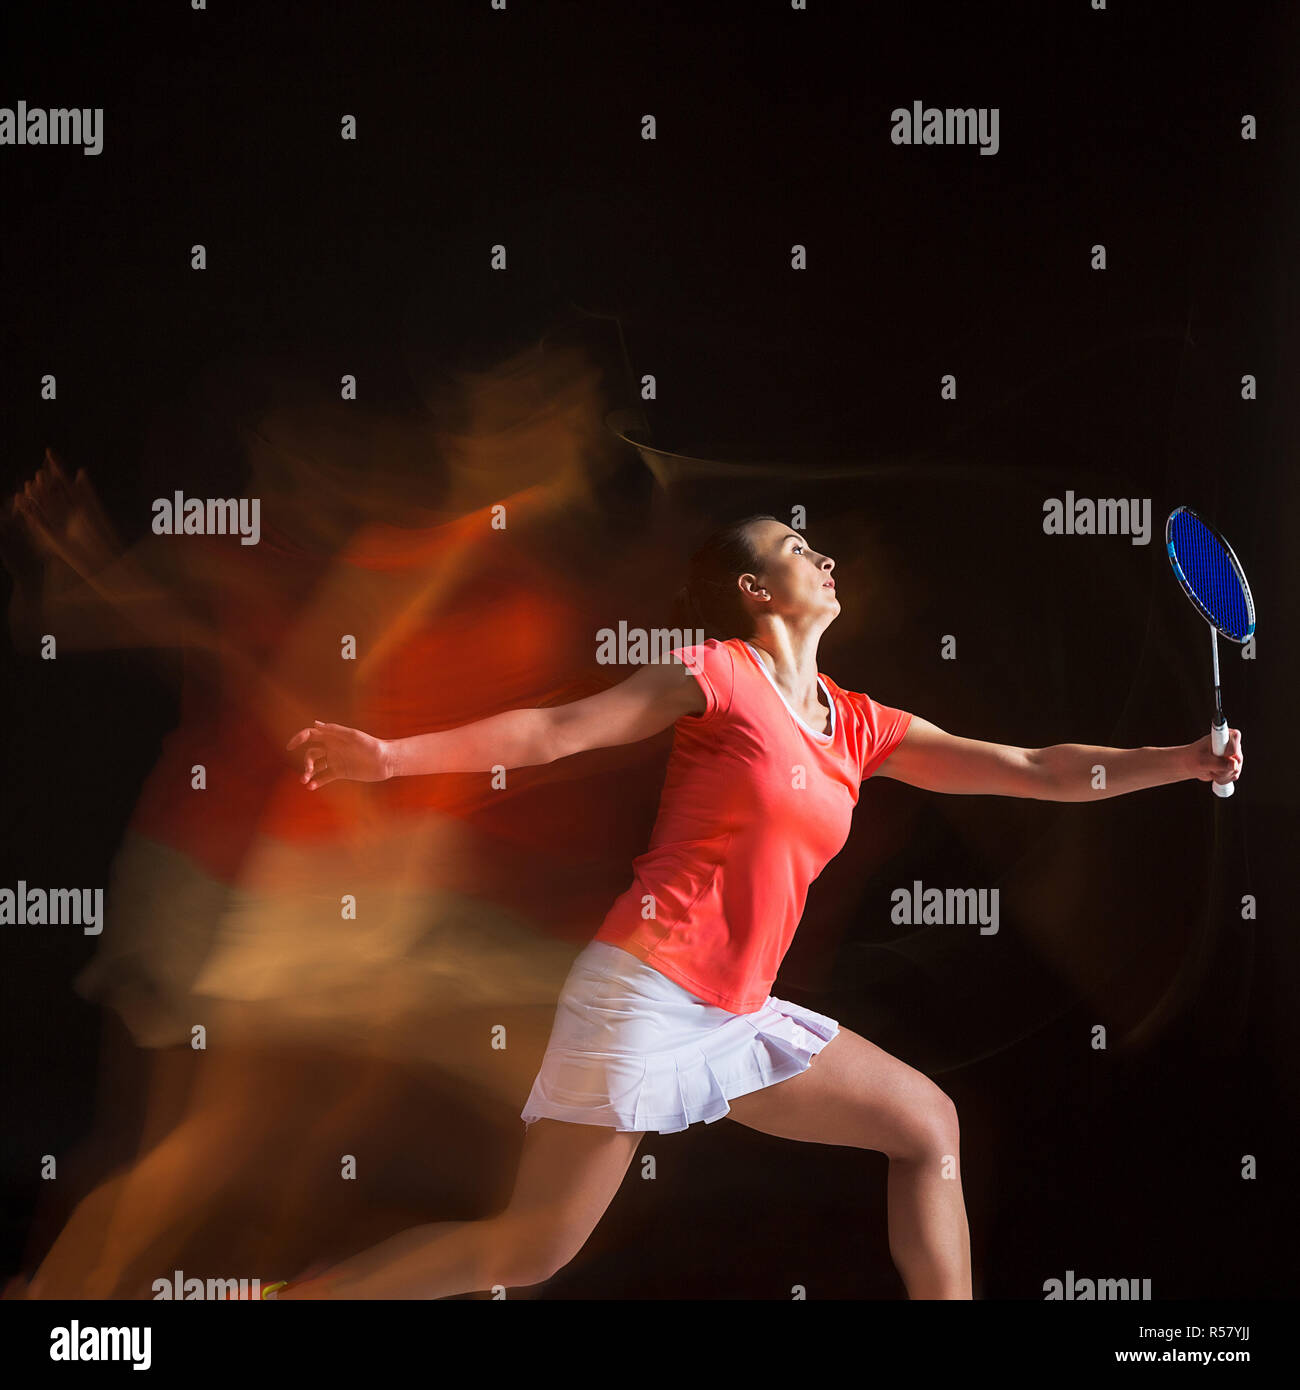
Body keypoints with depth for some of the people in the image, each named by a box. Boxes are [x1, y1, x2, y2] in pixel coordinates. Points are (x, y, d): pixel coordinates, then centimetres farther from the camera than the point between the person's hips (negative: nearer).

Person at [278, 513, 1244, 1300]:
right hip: (646, 990, -8)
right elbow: (553, 731, -5)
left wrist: (1186, 760, 13)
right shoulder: (719, 674, -5)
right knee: (531, 1252, -8)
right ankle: (292, 1294, 5)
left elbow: (1036, 772, 15)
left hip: (736, 1014, 8)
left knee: (928, 1123, 11)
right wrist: (393, 755, -9)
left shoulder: (863, 729, 13)